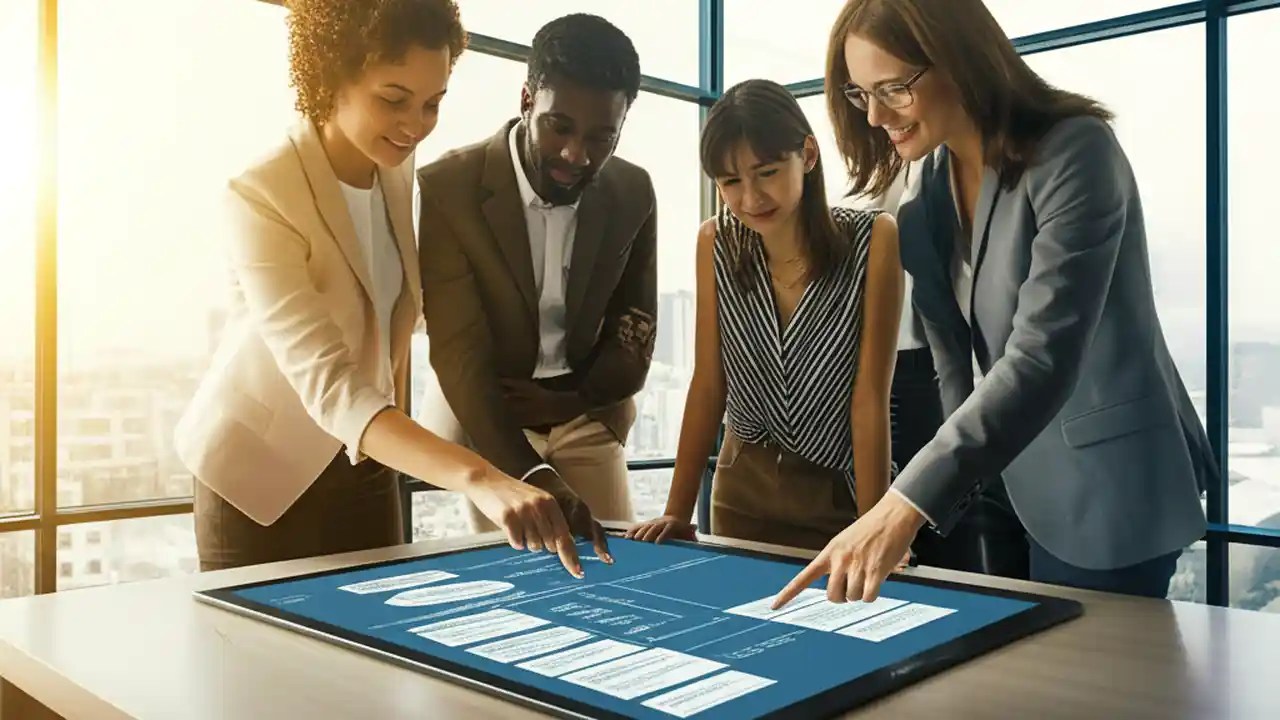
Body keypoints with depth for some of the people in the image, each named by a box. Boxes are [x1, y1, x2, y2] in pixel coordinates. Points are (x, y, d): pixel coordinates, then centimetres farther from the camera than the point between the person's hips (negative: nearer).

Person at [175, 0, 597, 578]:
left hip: (364, 464, 6)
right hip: (263, 468, -5)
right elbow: (329, 385, -37)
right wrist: (478, 479, -48)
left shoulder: (397, 169, -5)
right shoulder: (261, 199, -26)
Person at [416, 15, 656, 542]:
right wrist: (534, 478, -36)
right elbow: (460, 354, -25)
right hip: (483, 418, -3)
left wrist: (573, 401, -13)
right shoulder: (447, 188, -21)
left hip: (588, 414, 3)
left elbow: (635, 328, 4)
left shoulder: (634, 193, -7)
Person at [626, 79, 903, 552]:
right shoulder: (715, 243, -7)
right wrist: (678, 511, -7)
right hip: (744, 496, 3)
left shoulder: (872, 241, -16)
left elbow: (871, 398, -17)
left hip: (841, 495, -2)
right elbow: (708, 384, -5)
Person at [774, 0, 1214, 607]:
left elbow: (1042, 358, -31)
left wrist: (905, 506, -39)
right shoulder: (928, 185, 3)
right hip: (1013, 481, 7)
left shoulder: (1073, 152, -20)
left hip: (1104, 484, -7)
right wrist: (967, 481, -1)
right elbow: (954, 362, 5)